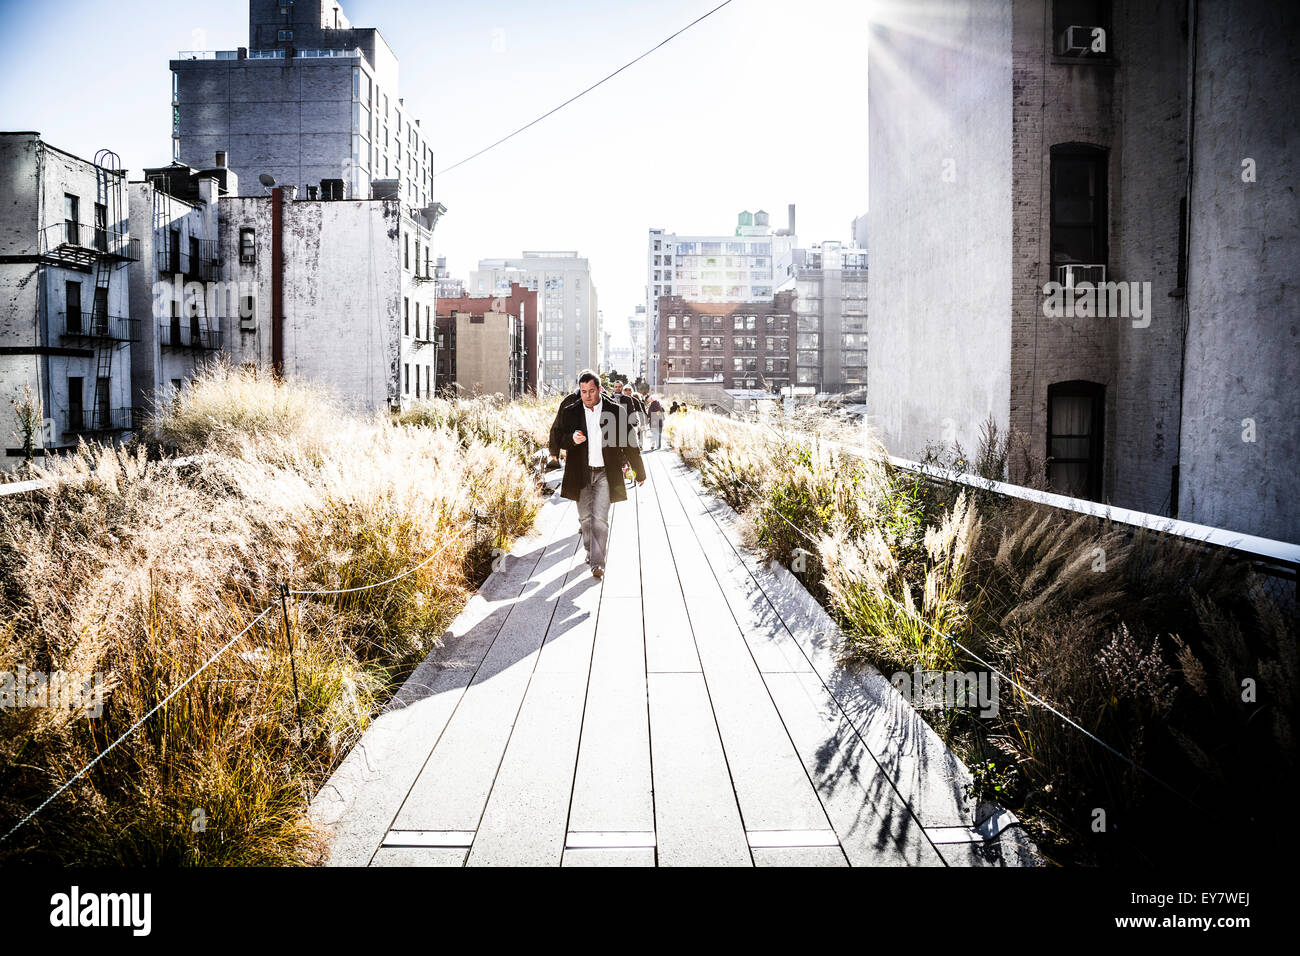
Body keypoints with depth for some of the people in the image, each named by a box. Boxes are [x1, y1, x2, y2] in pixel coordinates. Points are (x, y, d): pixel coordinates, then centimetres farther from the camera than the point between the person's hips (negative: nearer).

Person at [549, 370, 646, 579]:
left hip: (605, 474, -2)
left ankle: (597, 562, -8)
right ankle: (591, 551, 35)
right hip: (580, 474, 2)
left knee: (600, 519, -11)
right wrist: (571, 439, -17)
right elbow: (556, 438, 6)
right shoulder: (570, 411, 1)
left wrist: (639, 471, 11)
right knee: (585, 518, 13)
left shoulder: (616, 411, -3)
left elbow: (628, 442, 5)